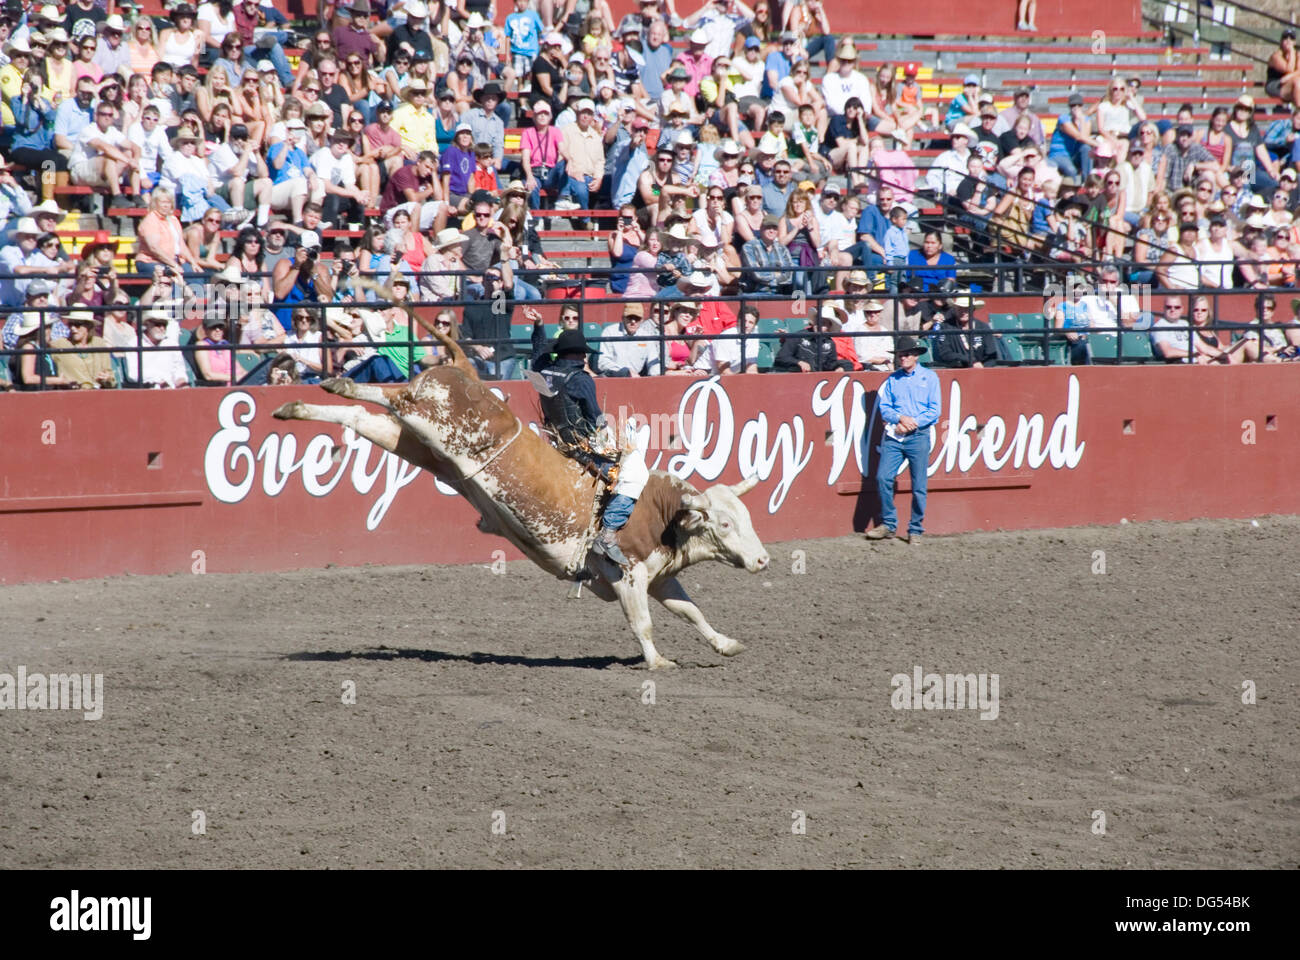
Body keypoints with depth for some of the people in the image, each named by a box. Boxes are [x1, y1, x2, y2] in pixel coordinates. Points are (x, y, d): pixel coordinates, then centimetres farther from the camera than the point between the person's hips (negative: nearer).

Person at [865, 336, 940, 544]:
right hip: (893, 435, 3)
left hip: (918, 436, -3)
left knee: (919, 486, -2)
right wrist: (900, 418, -11)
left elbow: (934, 410, 1)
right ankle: (888, 524, 4)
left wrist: (913, 423, -11)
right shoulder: (892, 380, 14)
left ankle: (915, 530, 8)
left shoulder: (930, 377, 6)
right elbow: (884, 408, 8)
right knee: (883, 478, -8)